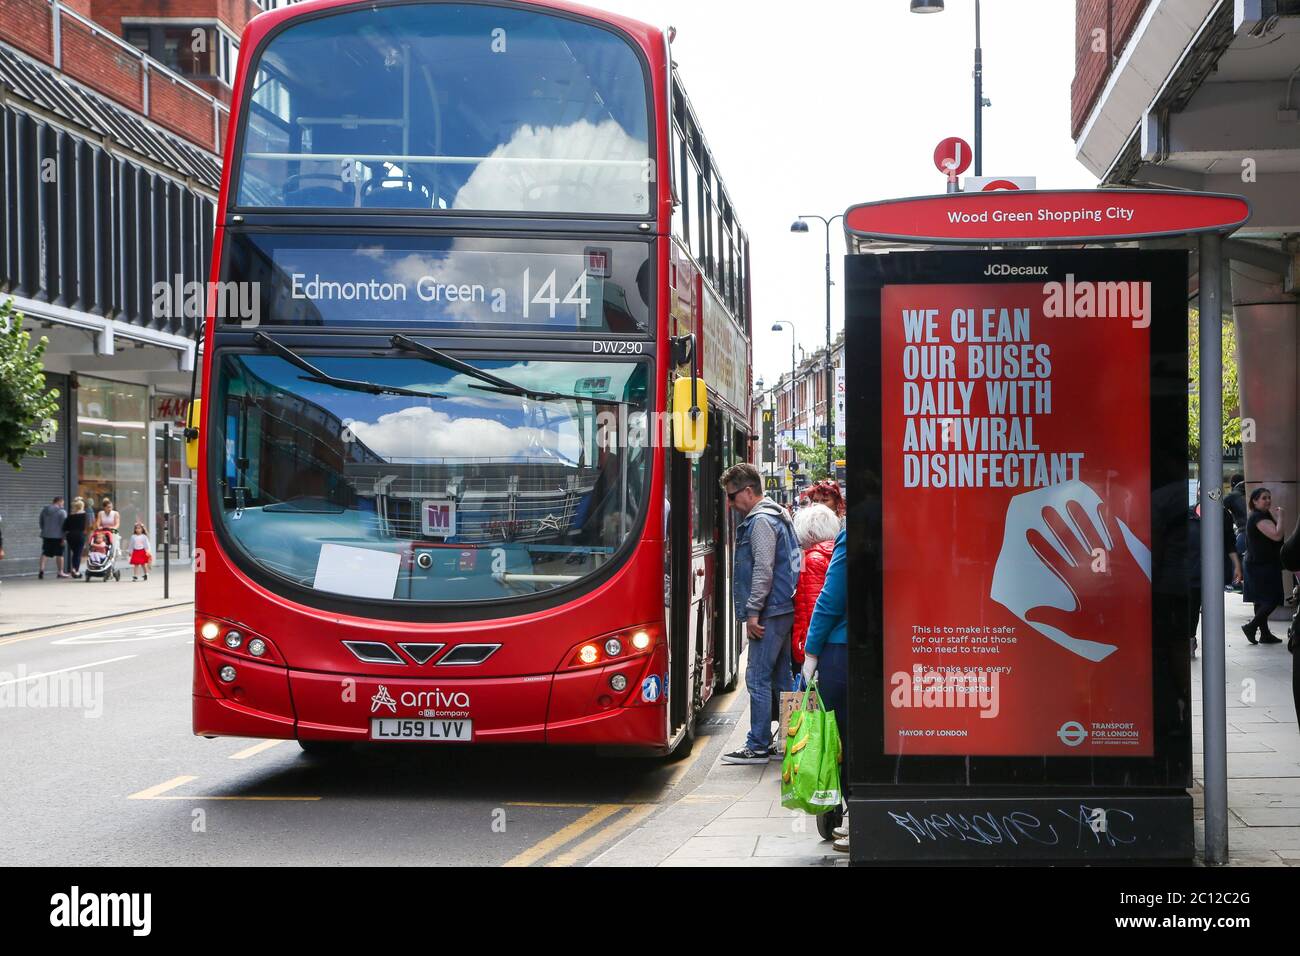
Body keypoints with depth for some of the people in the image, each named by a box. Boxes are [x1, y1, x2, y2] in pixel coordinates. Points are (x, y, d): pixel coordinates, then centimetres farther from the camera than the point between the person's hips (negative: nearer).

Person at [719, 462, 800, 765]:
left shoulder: (761, 521, -13)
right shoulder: (777, 516, 20)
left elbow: (763, 570, -20)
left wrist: (753, 612, -19)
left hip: (769, 612, -10)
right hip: (783, 609, 10)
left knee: (758, 677, -7)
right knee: (780, 677, 13)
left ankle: (757, 747, -6)